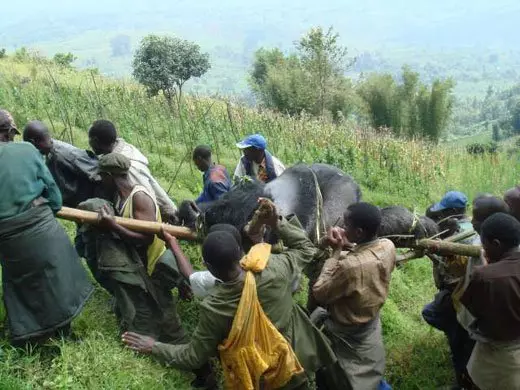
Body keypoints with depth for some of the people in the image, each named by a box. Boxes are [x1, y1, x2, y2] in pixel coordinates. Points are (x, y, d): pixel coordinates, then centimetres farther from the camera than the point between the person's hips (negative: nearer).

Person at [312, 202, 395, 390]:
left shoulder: (349, 266, -42)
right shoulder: (388, 246, -19)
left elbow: (319, 293, -25)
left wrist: (336, 252, -25)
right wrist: (349, 247, -8)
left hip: (347, 334, -7)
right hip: (371, 323, 7)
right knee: (369, 374, 33)